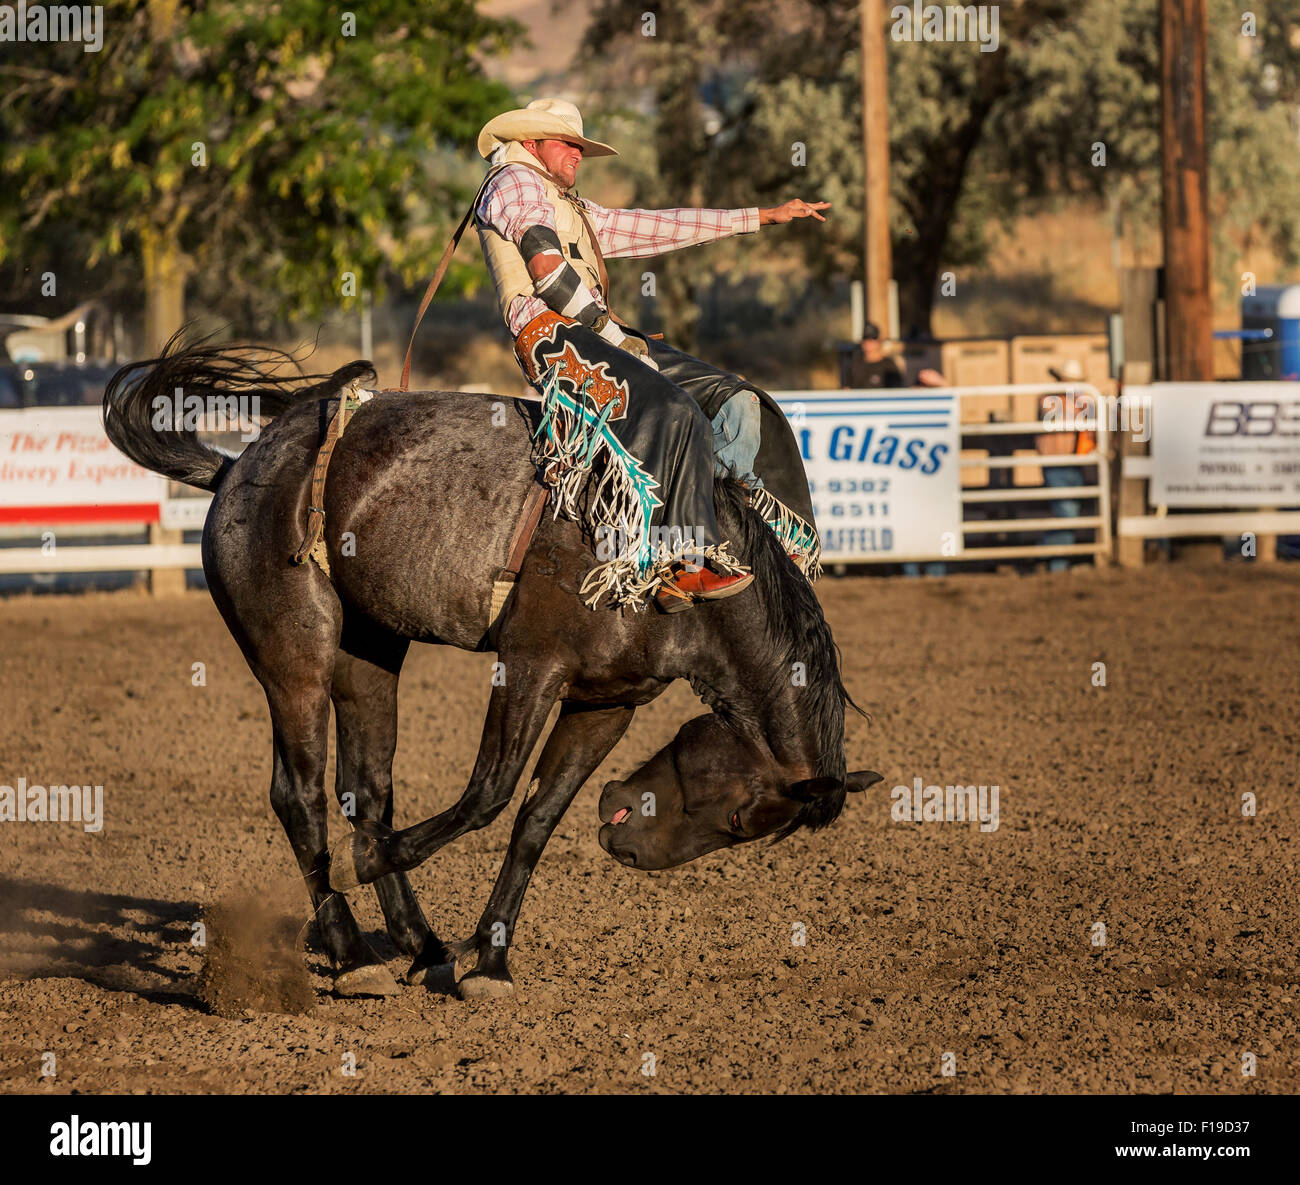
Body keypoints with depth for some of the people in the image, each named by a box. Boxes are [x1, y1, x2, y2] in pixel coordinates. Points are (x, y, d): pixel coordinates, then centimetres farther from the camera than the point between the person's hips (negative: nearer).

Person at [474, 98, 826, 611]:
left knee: (735, 402, -2)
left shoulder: (574, 210, 33)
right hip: (554, 336, -10)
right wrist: (611, 332, -10)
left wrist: (764, 217, 28)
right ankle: (682, 564, -38)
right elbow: (546, 266, -10)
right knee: (673, 411, -30)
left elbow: (660, 227, 31)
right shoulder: (514, 182, 5)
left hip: (602, 334, 10)